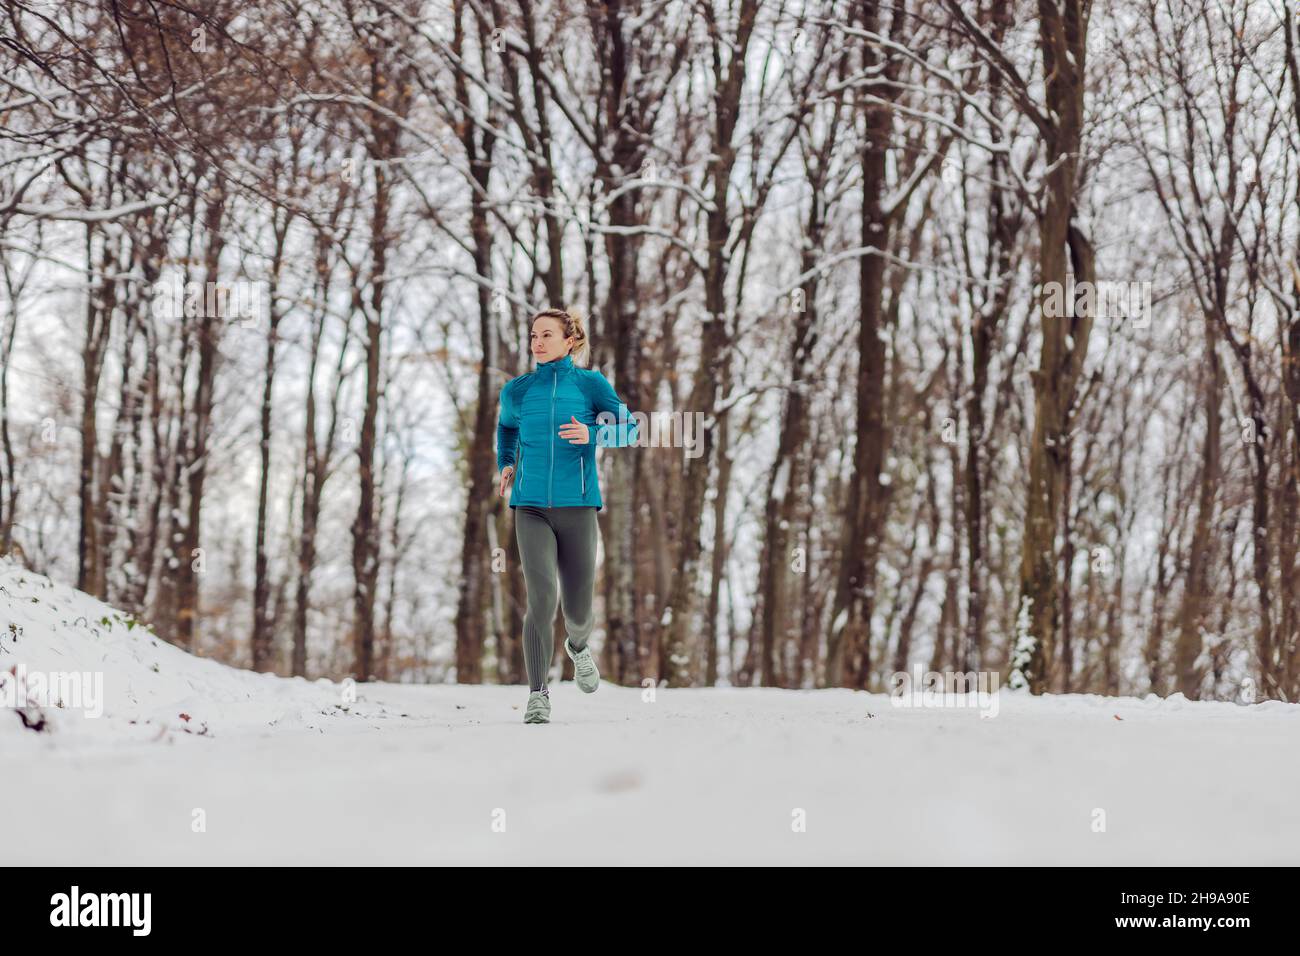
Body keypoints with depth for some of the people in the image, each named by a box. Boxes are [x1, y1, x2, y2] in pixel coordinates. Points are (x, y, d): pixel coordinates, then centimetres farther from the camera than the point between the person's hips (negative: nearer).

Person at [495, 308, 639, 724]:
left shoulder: (591, 384, 3)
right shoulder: (518, 390, 10)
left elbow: (628, 430, 0)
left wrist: (591, 435, -17)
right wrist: (505, 464, 15)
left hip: (577, 507, 0)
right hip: (531, 508, 0)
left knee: (578, 609, 4)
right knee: (541, 597, -18)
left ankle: (578, 645, 43)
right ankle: (538, 695, -11)